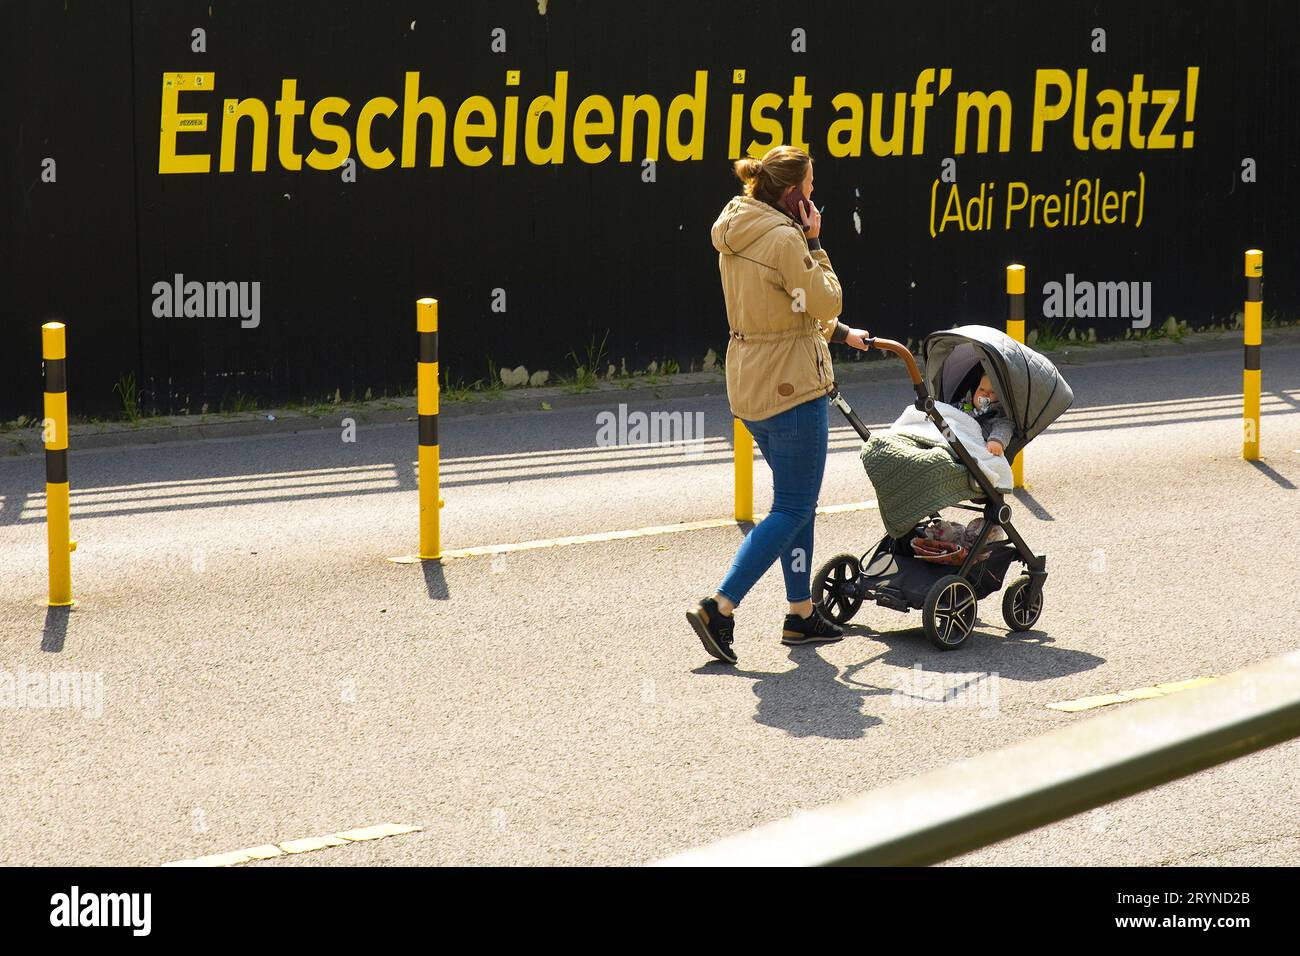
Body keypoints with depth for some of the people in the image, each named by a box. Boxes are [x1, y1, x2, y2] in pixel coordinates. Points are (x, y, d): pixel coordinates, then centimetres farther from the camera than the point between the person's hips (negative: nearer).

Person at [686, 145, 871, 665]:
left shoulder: (736, 237, 10)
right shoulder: (784, 239, -20)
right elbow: (826, 303, -12)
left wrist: (839, 333, 25)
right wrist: (815, 243, -7)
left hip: (749, 383, 9)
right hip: (791, 387, -9)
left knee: (797, 501, 19)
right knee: (793, 509, -3)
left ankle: (801, 613, 23)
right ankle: (719, 607, -12)